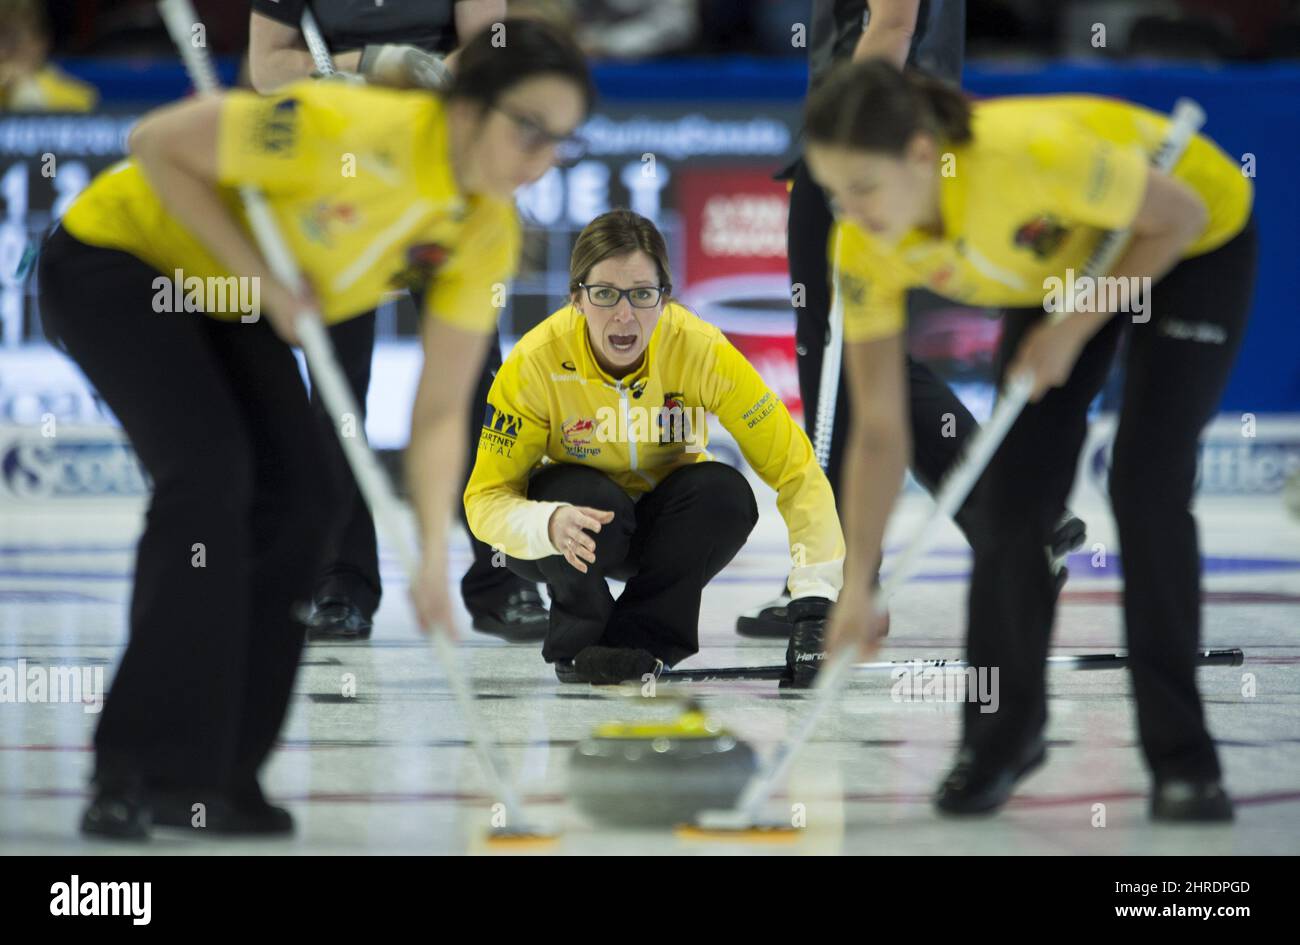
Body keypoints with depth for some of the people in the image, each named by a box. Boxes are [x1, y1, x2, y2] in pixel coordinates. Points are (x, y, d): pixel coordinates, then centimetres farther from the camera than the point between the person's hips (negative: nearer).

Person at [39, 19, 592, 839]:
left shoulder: (487, 238, -12)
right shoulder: (347, 127, -33)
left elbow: (440, 411, -9)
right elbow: (158, 145, -25)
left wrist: (433, 556, -20)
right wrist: (262, 278, -26)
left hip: (224, 308, 7)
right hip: (117, 256, -7)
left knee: (307, 488, -10)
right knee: (209, 469, -25)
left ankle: (217, 773, -1)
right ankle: (140, 771, -21)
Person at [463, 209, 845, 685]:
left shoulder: (701, 349, -26)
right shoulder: (536, 361, -27)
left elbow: (796, 471, -25)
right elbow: (486, 499, -22)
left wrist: (812, 607, -35)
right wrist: (549, 525, -46)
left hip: (661, 528, 2)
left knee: (726, 493, -29)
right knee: (590, 497, -34)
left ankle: (641, 639, -10)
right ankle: (577, 643, -7)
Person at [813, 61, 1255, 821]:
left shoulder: (1032, 153, -42)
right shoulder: (865, 251, -25)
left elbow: (1181, 213, -25)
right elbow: (879, 430, -19)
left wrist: (1073, 329, -25)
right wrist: (858, 586, -23)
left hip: (1192, 244, -4)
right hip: (1069, 256, 5)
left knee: (1147, 488, -15)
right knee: (1013, 493, -7)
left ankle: (1181, 760, -4)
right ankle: (1003, 735, 13)